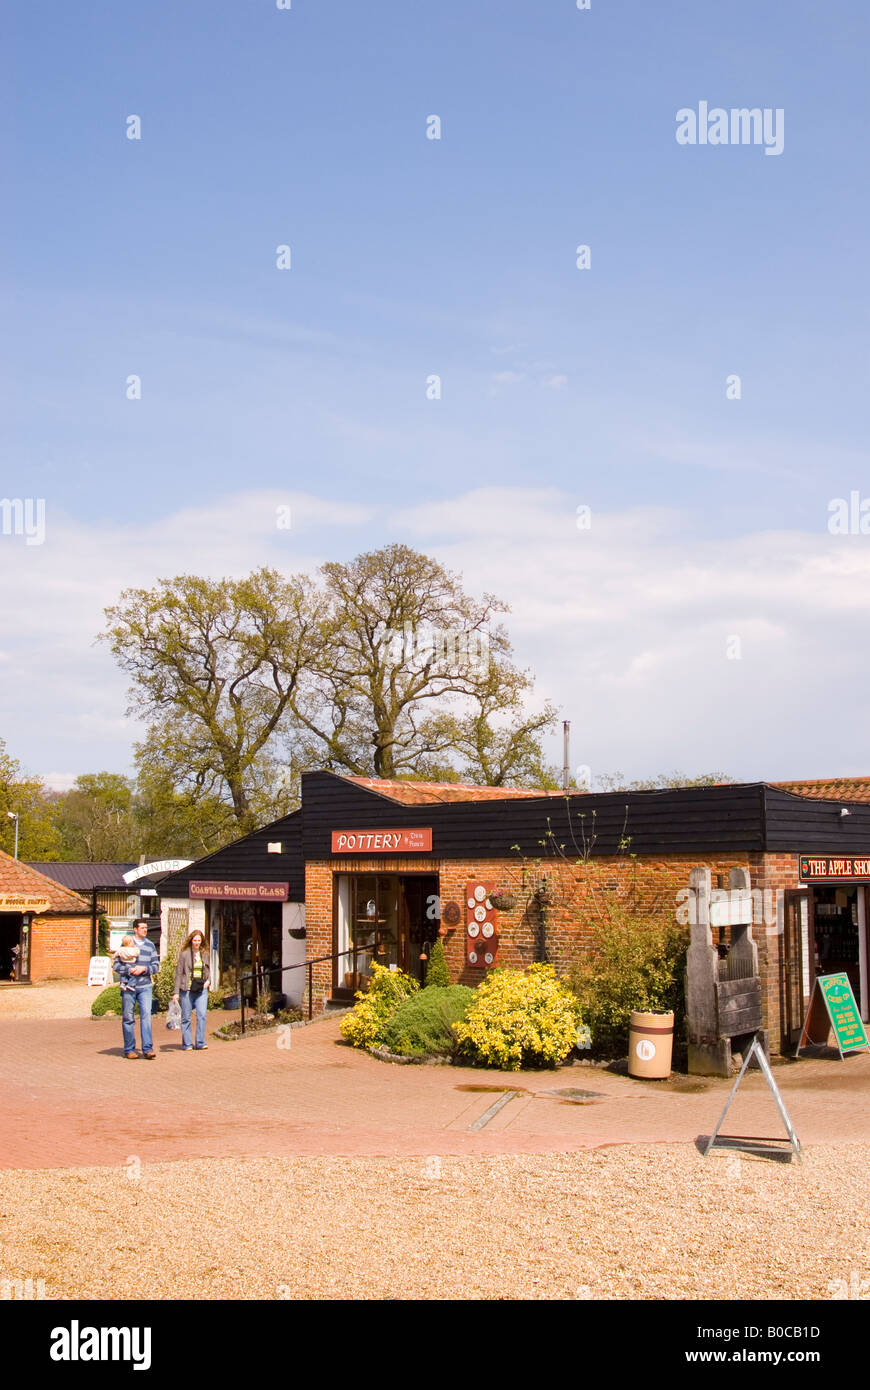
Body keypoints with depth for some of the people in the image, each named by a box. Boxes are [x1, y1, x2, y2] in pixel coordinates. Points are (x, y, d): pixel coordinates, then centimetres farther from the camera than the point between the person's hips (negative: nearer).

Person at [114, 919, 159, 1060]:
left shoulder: (150, 945, 12)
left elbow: (156, 966, 10)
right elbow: (116, 965, 0)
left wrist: (144, 969, -8)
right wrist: (129, 970, -14)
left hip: (145, 986, 1)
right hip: (128, 986, -1)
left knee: (146, 1015, -12)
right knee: (128, 1018, 3)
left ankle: (147, 1048, -13)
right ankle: (129, 1049, 12)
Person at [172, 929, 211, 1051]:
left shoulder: (205, 954, 11)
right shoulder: (184, 954, -2)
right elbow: (179, 973, -1)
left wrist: (208, 981, 2)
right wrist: (176, 992, -5)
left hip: (201, 990, 3)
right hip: (187, 990, -3)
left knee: (202, 1015, -10)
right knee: (186, 1017, 3)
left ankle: (200, 1043, -3)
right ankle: (186, 1044, 12)